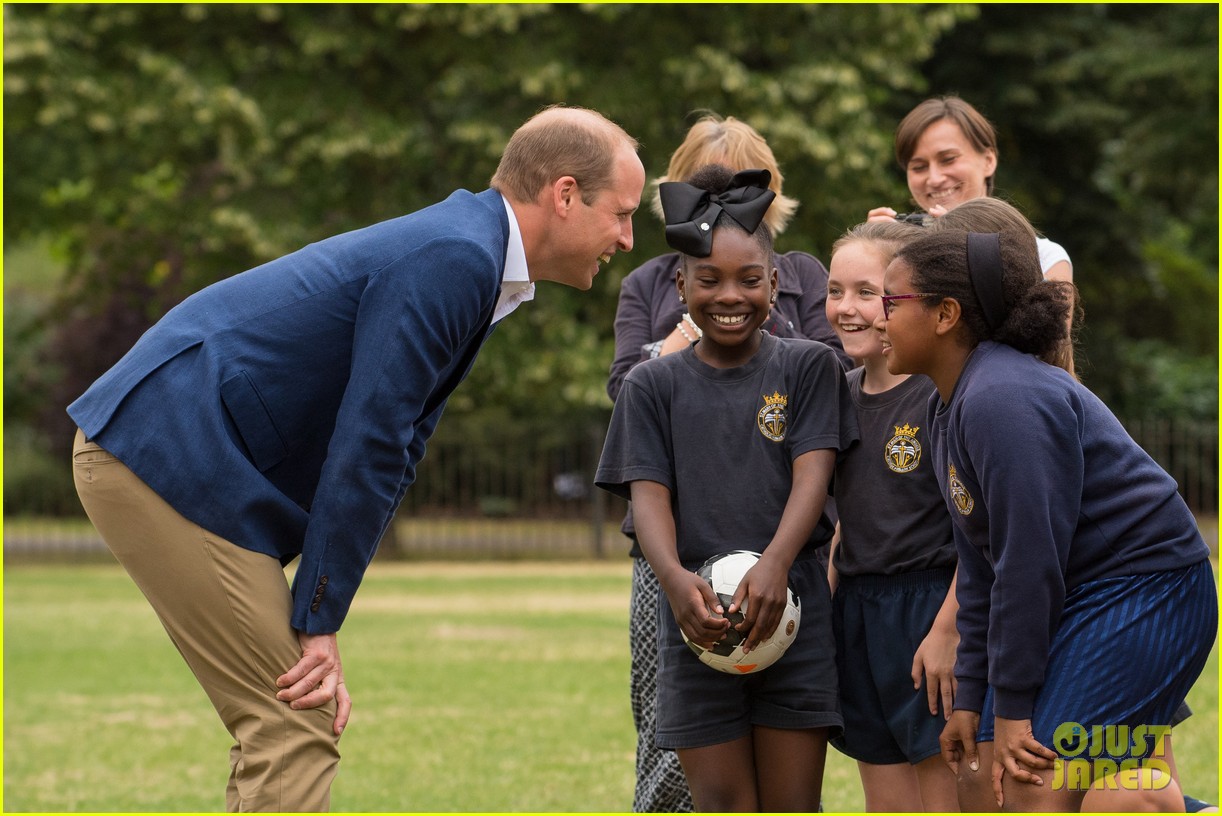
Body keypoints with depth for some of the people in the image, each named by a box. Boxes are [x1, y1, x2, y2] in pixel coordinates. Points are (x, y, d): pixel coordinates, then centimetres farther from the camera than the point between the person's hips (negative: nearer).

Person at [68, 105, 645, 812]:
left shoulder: (466, 259, 15)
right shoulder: (454, 257, -17)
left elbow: (393, 451, 15)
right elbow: (366, 447, -19)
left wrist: (319, 614, 9)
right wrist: (320, 622, -13)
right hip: (169, 460, -10)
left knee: (287, 729, 12)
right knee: (296, 731, -10)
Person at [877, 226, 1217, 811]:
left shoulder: (1003, 400, -22)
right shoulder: (948, 407, 10)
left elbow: (1029, 558, -23)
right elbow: (981, 566, 13)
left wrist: (1011, 705, -19)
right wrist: (970, 697, 10)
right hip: (1074, 602, 10)